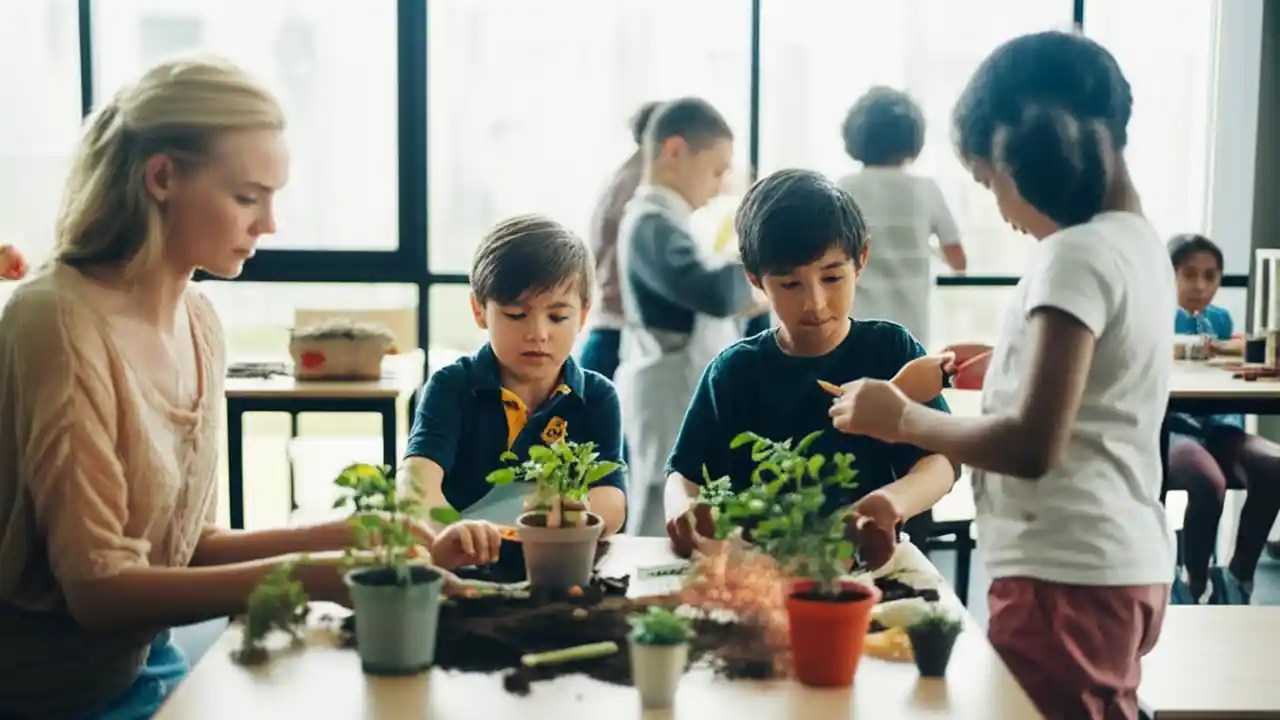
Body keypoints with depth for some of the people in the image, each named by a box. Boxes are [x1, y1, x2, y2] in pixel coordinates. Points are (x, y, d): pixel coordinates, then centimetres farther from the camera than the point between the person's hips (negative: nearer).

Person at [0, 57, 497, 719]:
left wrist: (355, 536, -8)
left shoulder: (199, 324, 2)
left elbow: (188, 546, 3)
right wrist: (308, 575, -26)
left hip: (146, 665, 7)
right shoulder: (60, 322, -21)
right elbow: (96, 586, -21)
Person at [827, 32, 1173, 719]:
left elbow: (1032, 445, -22)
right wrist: (1006, 368, 18)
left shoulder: (1075, 256, -18)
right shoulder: (1137, 243, 10)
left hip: (1067, 574, -10)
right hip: (1120, 562, 10)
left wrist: (902, 418, -11)